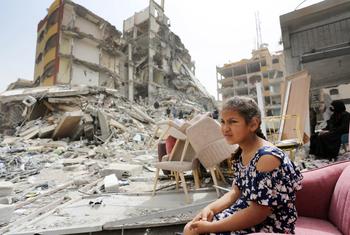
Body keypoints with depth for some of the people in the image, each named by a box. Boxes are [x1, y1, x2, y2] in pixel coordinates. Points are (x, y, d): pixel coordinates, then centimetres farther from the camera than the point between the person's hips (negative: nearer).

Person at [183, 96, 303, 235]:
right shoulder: (241, 153, 0)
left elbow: (257, 213, -26)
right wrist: (210, 208, -10)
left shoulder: (267, 157, -26)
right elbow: (236, 192, 7)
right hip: (244, 216, 7)